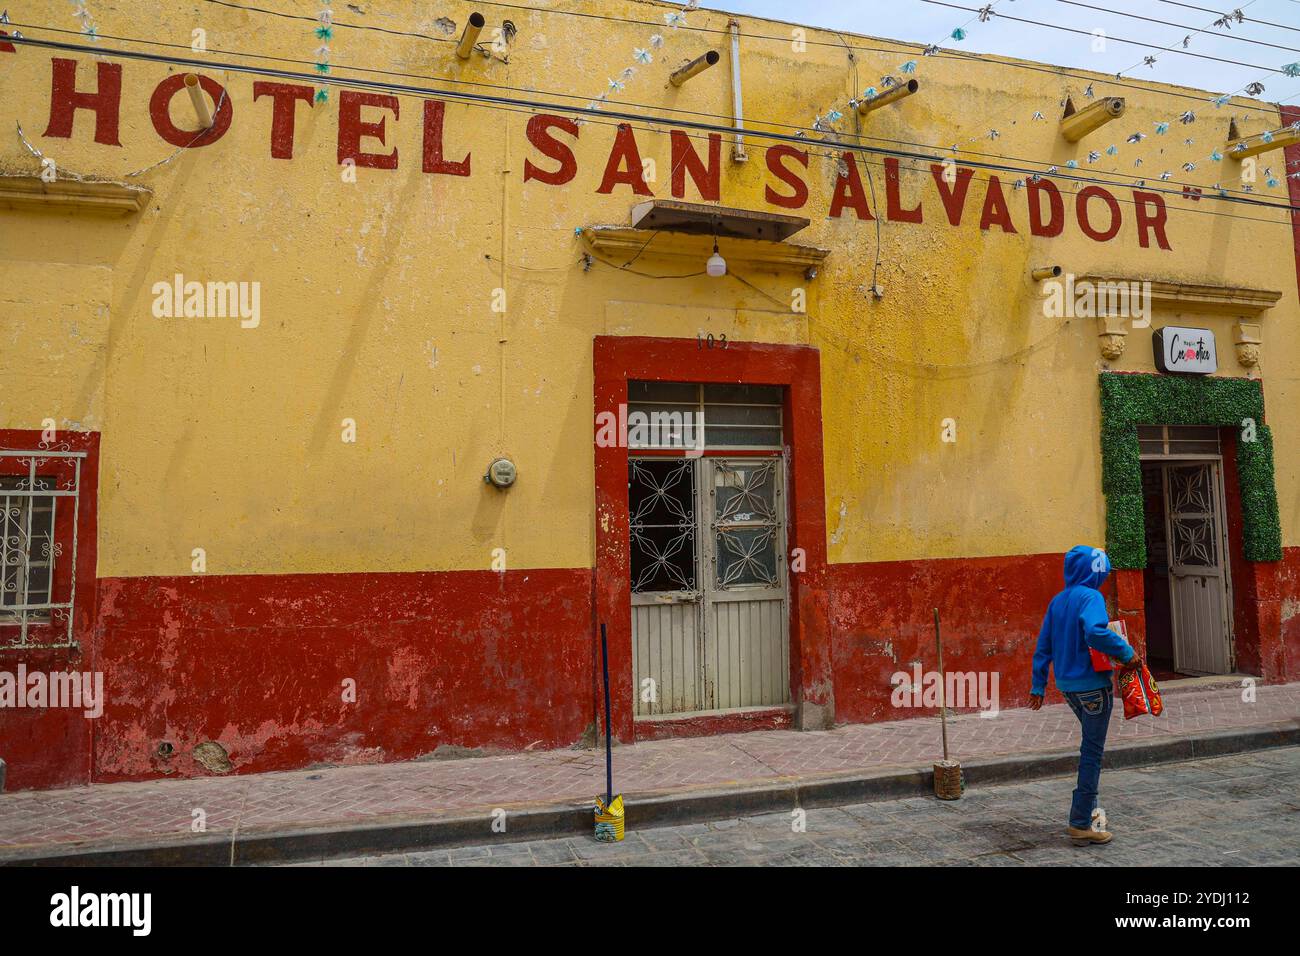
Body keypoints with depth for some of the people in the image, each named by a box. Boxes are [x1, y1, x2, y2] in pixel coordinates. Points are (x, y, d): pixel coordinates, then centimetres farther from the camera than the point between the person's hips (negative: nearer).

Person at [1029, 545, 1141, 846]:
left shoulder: (1057, 601, 10)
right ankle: (1081, 824, 5)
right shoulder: (1091, 597, -13)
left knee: (1091, 746, 22)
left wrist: (1038, 686, 15)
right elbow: (1094, 632, -33)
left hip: (1067, 685, 8)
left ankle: (1089, 806, 24)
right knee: (1092, 752, 0)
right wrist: (1127, 652, -21)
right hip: (1092, 684, -7)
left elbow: (1043, 647, 11)